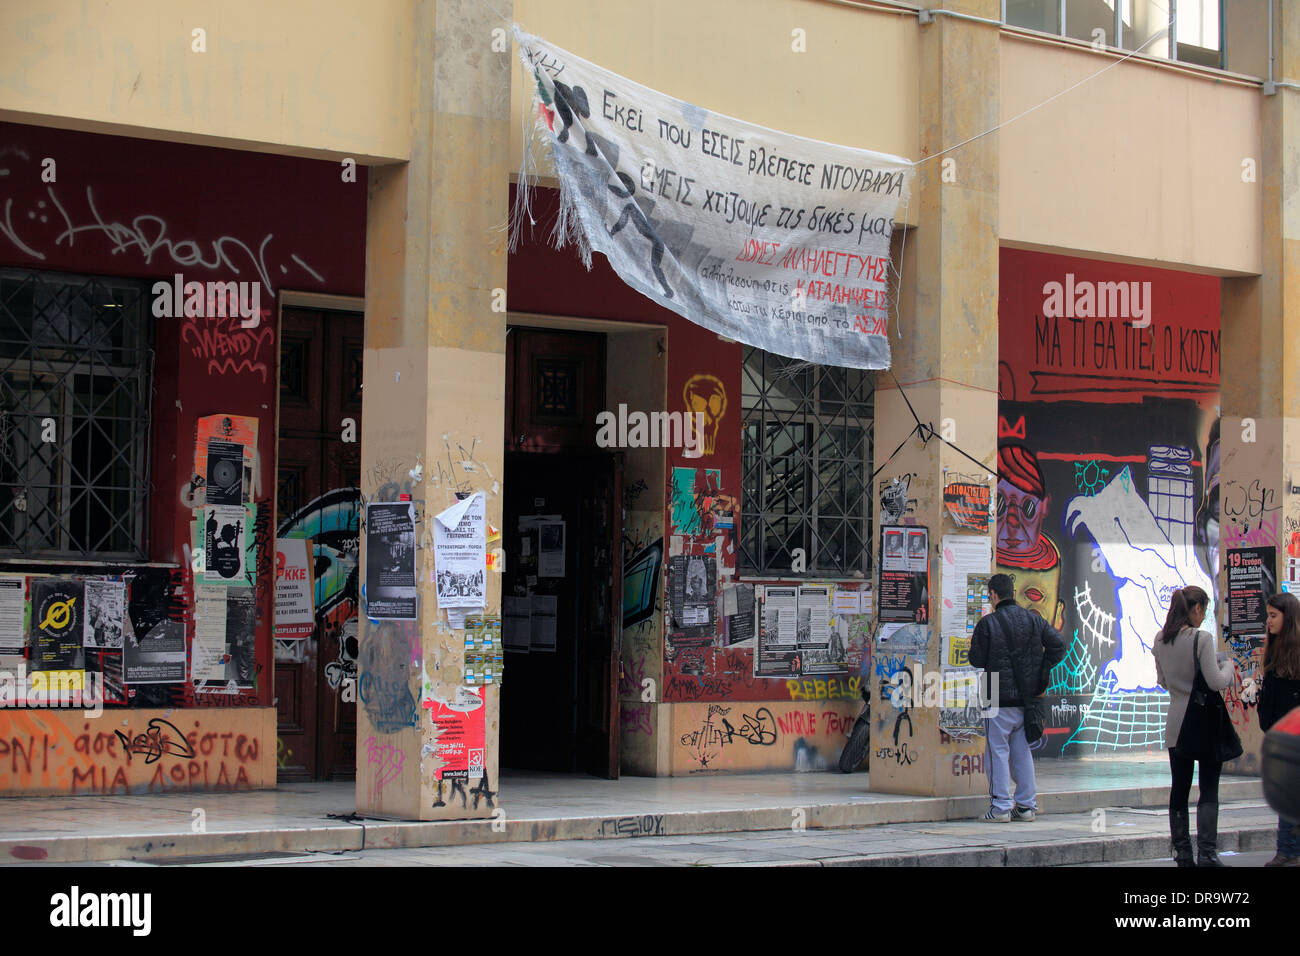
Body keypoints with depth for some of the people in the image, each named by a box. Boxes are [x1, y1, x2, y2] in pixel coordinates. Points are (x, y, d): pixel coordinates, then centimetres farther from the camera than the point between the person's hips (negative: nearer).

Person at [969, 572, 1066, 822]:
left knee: (997, 751, 1)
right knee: (1022, 752, 13)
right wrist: (1040, 673, 7)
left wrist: (974, 645, 16)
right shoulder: (1033, 619, 5)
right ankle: (1026, 805, 15)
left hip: (1000, 699, -5)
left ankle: (1000, 807, -2)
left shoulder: (988, 623, -10)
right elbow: (1058, 645, 1)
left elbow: (977, 660, -5)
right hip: (1028, 697, 5)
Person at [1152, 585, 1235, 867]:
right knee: (1209, 791, -1)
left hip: (1176, 722, 5)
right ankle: (1206, 852, -8)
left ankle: (1182, 852, 11)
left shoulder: (1160, 640, 4)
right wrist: (1228, 665, 2)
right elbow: (1216, 682, -16)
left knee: (1179, 789, 9)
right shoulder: (1202, 639, -15)